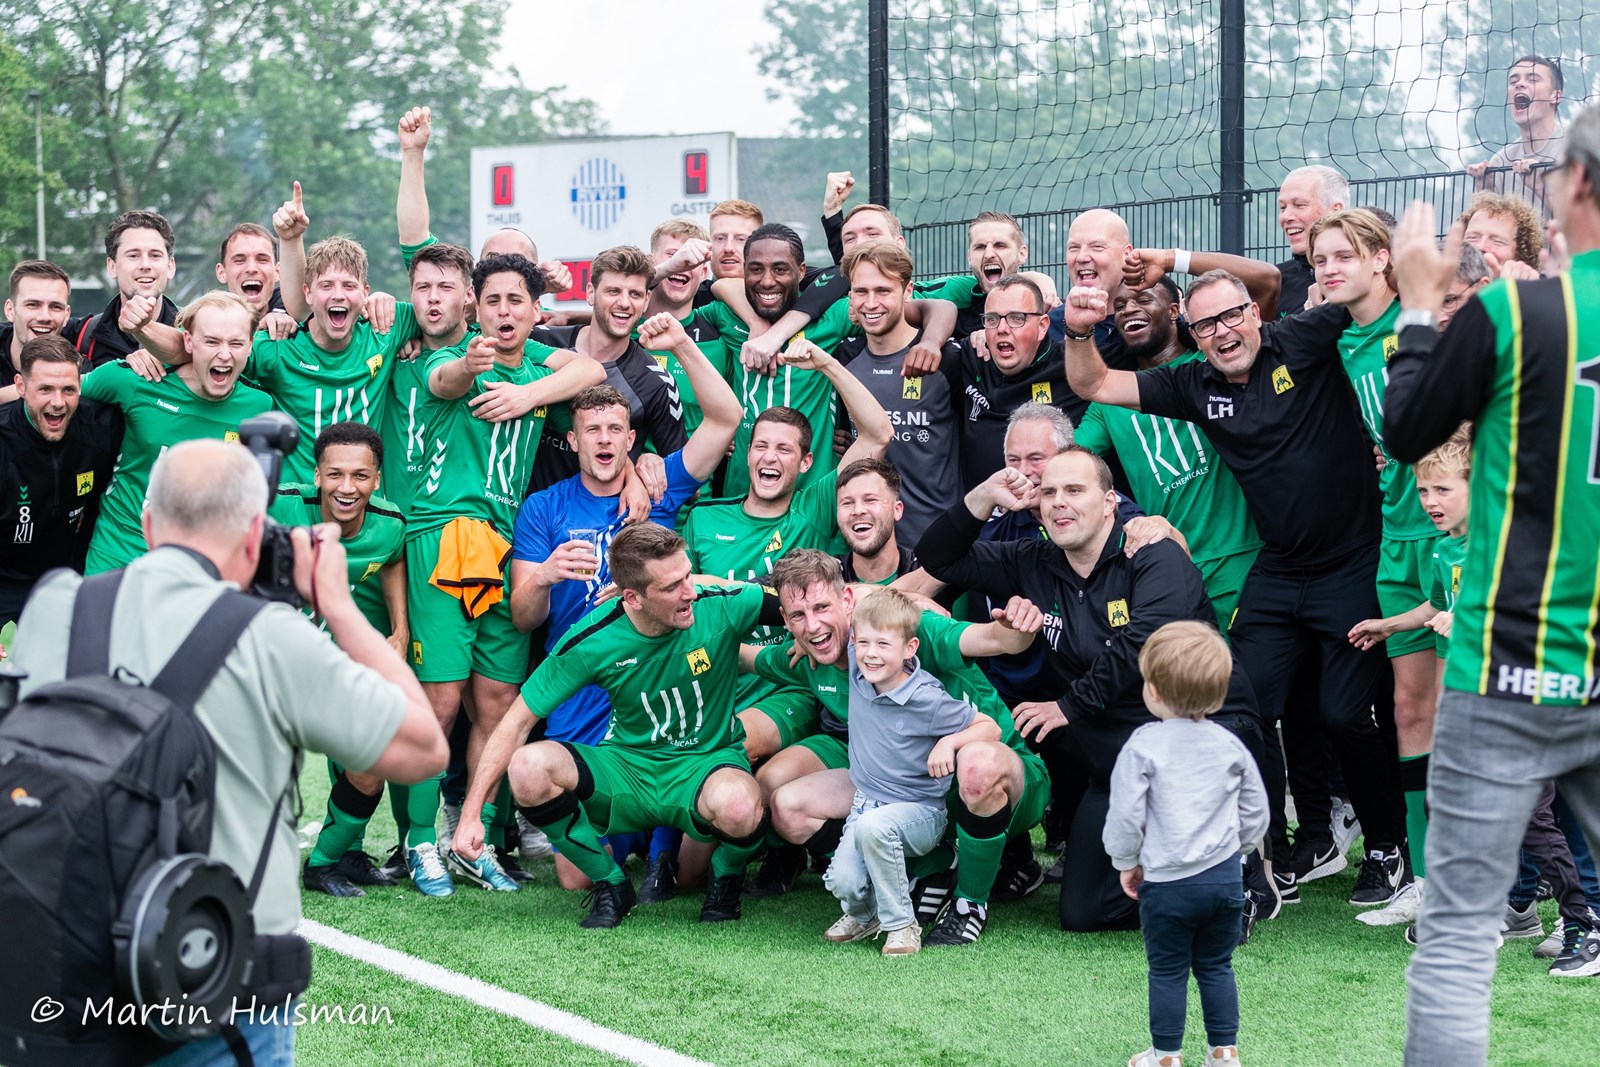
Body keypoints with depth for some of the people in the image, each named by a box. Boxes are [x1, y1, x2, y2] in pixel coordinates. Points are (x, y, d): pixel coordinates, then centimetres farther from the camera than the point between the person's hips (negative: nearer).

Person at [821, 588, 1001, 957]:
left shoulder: (926, 699, -19)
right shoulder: (858, 671, -4)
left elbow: (991, 728, -13)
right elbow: (857, 599, 12)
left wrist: (949, 742, -28)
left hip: (919, 812, -5)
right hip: (865, 803, 5)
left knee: (872, 826, -39)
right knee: (844, 882, -21)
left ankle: (902, 924, -19)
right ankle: (862, 915, 18)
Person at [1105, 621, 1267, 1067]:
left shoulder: (1144, 746, -12)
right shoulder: (1229, 745, 3)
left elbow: (1126, 814, -13)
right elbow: (1256, 812, 9)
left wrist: (1126, 862, 3)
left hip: (1168, 882, -4)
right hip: (1225, 876, 4)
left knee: (1167, 971, 8)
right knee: (1216, 966, 16)